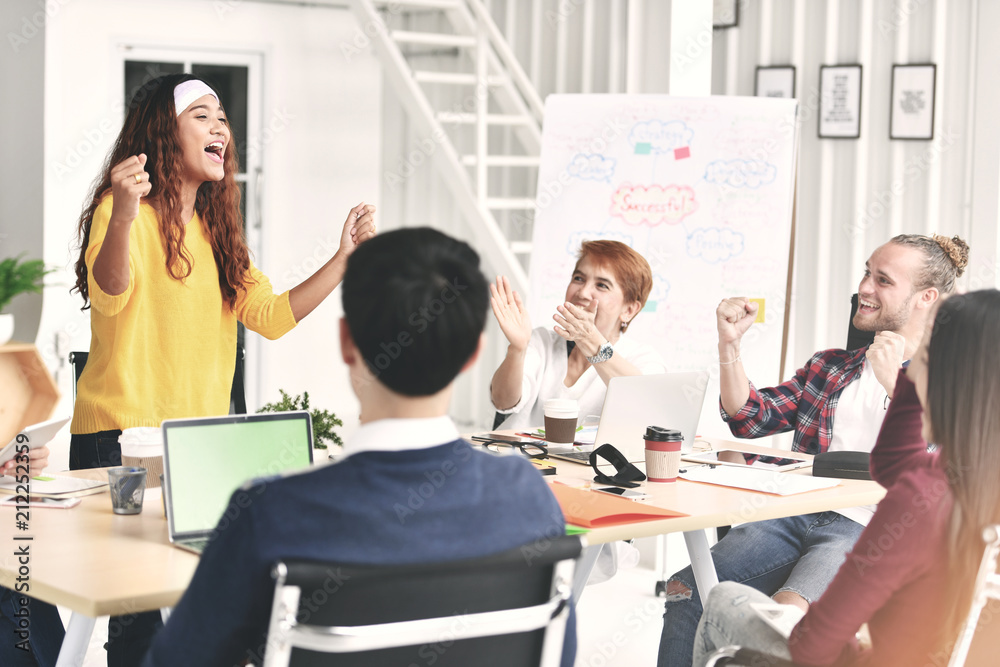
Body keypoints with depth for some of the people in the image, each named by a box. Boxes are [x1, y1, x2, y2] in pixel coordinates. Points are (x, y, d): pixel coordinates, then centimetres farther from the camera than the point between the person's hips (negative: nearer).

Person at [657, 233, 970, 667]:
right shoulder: (830, 366, 25)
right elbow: (750, 417, 21)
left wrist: (895, 383, -17)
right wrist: (729, 344, 8)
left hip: (870, 529, -5)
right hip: (797, 515, 5)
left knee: (784, 612, -34)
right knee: (685, 588, -18)